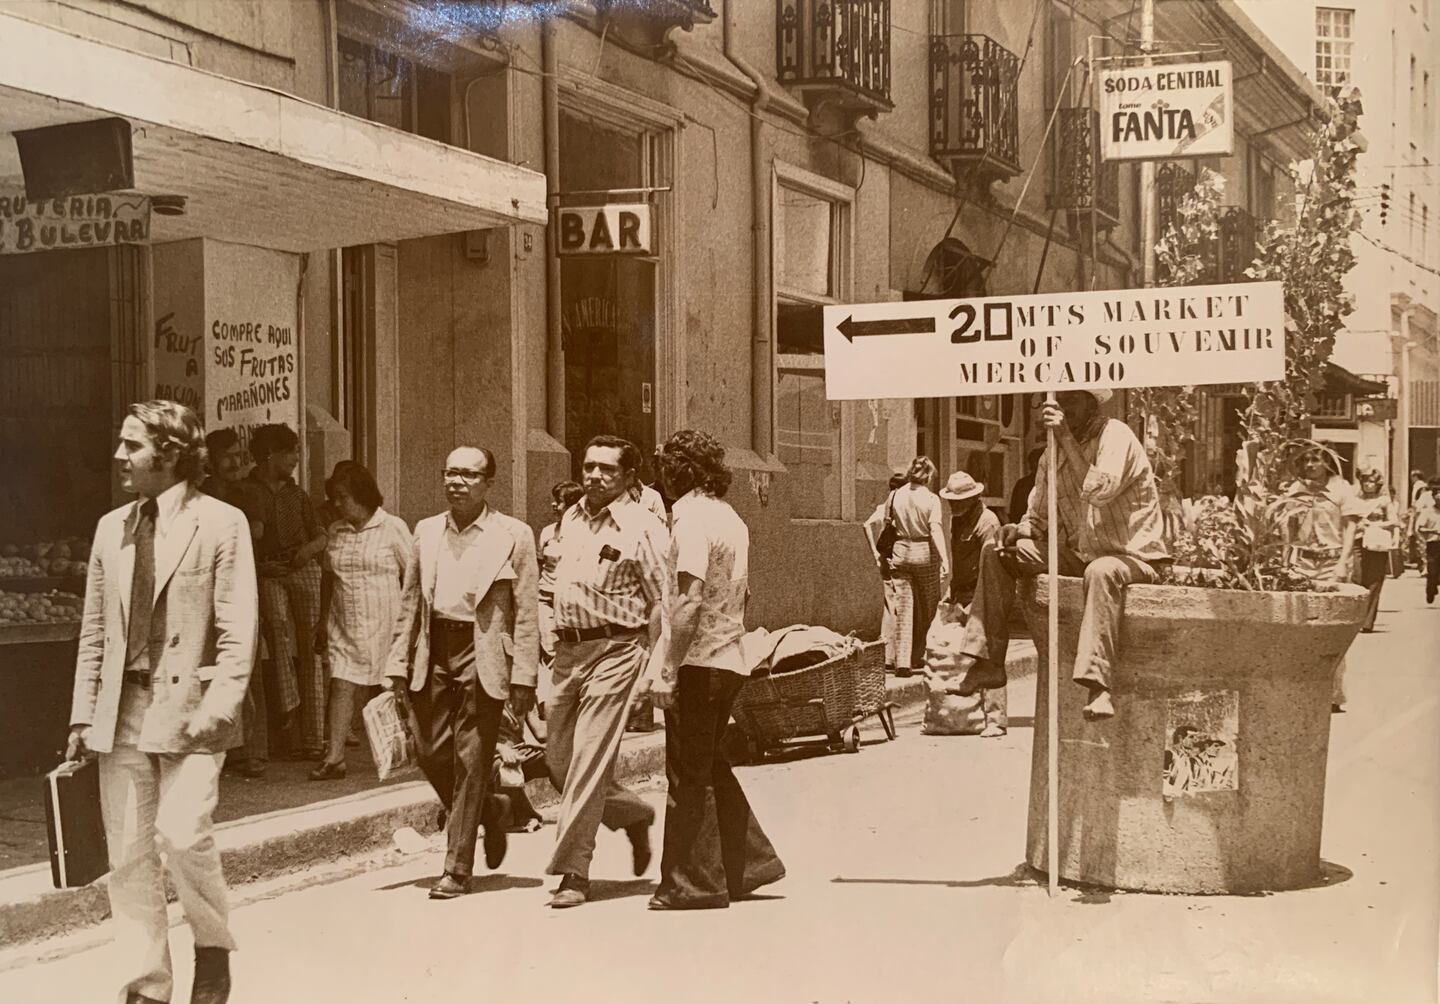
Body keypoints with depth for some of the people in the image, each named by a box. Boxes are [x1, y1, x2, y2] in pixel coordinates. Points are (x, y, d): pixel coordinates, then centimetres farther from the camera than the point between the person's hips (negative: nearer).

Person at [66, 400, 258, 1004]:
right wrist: (83, 715, 9)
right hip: (123, 710, 5)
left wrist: (218, 706, -16)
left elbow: (237, 631, -7)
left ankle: (213, 951, 10)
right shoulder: (111, 528, 12)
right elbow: (94, 632, 14)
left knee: (182, 833, -16)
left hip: (188, 706, -5)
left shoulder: (221, 523, -4)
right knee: (128, 852, 6)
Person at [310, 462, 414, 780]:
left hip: (384, 623, -4)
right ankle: (334, 757, -6)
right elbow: (328, 577, 18)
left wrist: (405, 617, -8)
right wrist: (324, 617, 15)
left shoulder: (393, 528, -4)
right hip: (344, 626, 4)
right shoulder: (335, 532, 9)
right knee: (342, 685, -5)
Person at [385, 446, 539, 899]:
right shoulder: (426, 531, 12)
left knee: (470, 762, -2)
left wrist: (523, 676, -9)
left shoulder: (513, 535, -1)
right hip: (434, 652, 5)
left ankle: (457, 869, 6)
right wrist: (398, 664, 9)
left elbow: (526, 612, -3)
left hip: (482, 654, -5)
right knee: (431, 752, 5)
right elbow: (410, 603, 15)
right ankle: (490, 815, 32)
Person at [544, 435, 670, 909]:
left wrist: (653, 667, -16)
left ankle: (573, 871, -2)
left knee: (589, 760, -8)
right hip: (566, 650, 7)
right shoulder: (571, 518, 13)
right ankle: (634, 815, 33)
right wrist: (558, 640, 17)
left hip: (614, 651, -7)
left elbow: (661, 601, -9)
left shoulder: (642, 528, -7)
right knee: (558, 758, 11)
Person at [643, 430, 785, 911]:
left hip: (699, 662, -9)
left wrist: (668, 671, -21)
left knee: (689, 776, 0)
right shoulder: (731, 518, 13)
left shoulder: (691, 517, -14)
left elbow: (690, 600, -22)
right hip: (730, 659, 9)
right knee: (712, 768, 19)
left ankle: (693, 884, 7)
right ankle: (748, 864, 23)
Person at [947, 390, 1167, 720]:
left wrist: (1066, 437, -28)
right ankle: (987, 664, -5)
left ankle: (1097, 686, -46)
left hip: (1130, 557, -7)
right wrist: (1018, 531, -10)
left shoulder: (1115, 436, -13)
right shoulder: (1054, 455, 8)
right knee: (996, 554, -2)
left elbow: (1100, 491, -31)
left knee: (1101, 571, -41)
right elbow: (1037, 518, 14)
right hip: (1078, 555, 7)